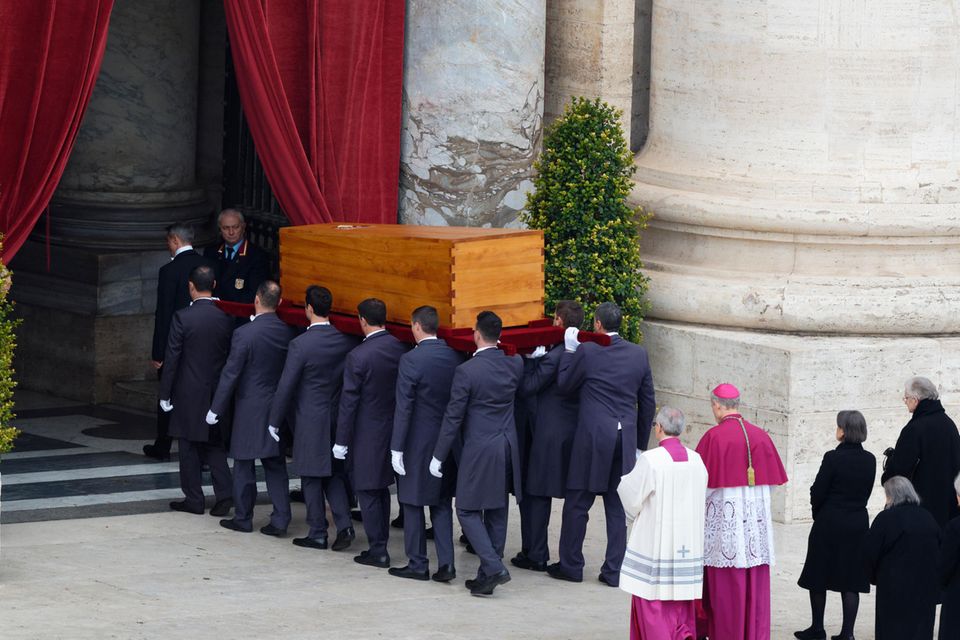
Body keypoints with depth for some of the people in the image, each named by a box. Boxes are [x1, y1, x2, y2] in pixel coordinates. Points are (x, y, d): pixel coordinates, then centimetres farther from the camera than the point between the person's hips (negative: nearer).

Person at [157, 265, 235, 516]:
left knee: (190, 448, 7)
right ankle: (224, 493, 2)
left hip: (188, 394, -4)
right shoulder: (226, 318, -3)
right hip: (217, 392, 4)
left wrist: (165, 394, -4)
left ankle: (193, 499, 13)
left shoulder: (182, 318, -14)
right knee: (215, 445, 14)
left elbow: (172, 358, -12)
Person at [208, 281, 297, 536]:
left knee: (244, 466, 8)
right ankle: (280, 520, 7)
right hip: (277, 409, 5)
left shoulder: (244, 333, -17)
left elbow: (230, 374, -14)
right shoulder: (288, 333, -3)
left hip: (249, 410, -5)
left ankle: (243, 518, 16)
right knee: (276, 466, 11)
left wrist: (216, 409, -7)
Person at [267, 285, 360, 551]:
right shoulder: (347, 342, -2)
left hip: (310, 421, -5)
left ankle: (318, 534, 12)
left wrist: (275, 421, -4)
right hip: (338, 419, 5)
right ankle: (344, 525, 5)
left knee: (312, 479, 6)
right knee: (334, 474, 17)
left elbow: (286, 386, -14)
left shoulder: (300, 344, -17)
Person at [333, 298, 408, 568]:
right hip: (393, 431, 6)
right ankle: (380, 544, 25)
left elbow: (349, 402, -15)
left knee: (367, 493, 3)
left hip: (367, 434, -6)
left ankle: (378, 551, 5)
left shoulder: (358, 356, -18)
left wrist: (342, 441, -8)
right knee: (381, 490, 19)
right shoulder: (401, 350, -2)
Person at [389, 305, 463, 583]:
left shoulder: (411, 360, -16)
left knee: (413, 503, 7)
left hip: (417, 443, -5)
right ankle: (446, 562, 5)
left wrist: (396, 448, -13)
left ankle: (417, 564, 12)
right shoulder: (456, 358, 1)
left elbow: (404, 407, -16)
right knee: (442, 504, 13)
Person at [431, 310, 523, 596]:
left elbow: (453, 417, -12)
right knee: (497, 513, 12)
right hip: (508, 447, 6)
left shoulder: (467, 371, -15)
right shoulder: (514, 364, -1)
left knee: (468, 511, 3)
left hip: (479, 450, -6)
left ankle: (494, 567, -11)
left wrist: (438, 456, -4)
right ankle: (487, 577, 18)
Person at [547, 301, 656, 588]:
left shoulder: (587, 352, -9)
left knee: (577, 503, 7)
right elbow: (648, 402, 11)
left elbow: (564, 385, 4)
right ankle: (614, 570, 8)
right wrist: (640, 443, 19)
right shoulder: (638, 354, 5)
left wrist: (569, 350, 11)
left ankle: (571, 564, 13)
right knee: (618, 507, 8)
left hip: (592, 437, -4)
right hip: (626, 438, 4)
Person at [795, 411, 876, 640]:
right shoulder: (869, 460, 0)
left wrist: (819, 515, 7)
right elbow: (866, 492, 6)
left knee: (818, 578, 10)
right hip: (858, 523, 4)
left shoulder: (833, 458, -15)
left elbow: (818, 493, -10)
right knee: (851, 581, 5)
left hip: (829, 524, -4)